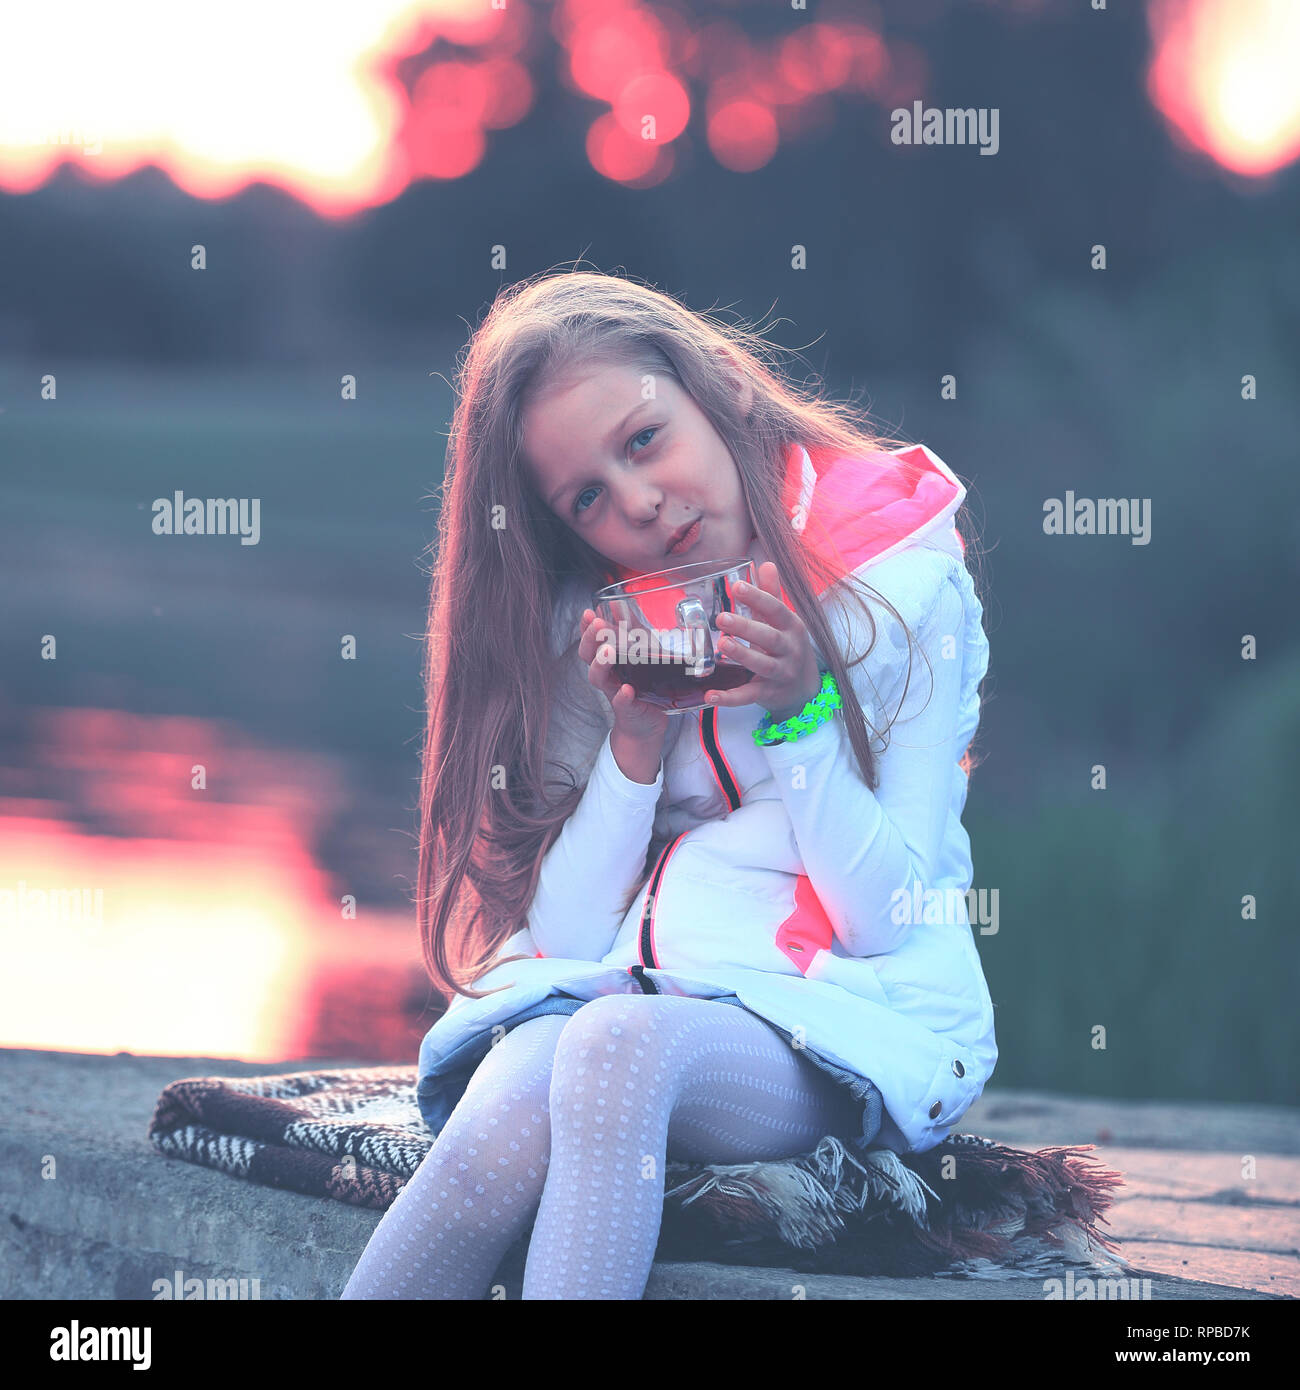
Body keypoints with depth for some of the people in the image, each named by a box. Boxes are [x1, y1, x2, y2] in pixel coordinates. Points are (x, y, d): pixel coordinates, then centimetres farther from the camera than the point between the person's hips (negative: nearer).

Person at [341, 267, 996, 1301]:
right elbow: (564, 934, 4)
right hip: (620, 992, 3)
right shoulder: (594, 623, 9)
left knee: (618, 1047, -36)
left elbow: (891, 916, -4)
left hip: (843, 1023, -3)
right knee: (507, 1121, -33)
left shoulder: (904, 577, -2)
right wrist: (633, 741, -9)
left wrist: (798, 710, -15)